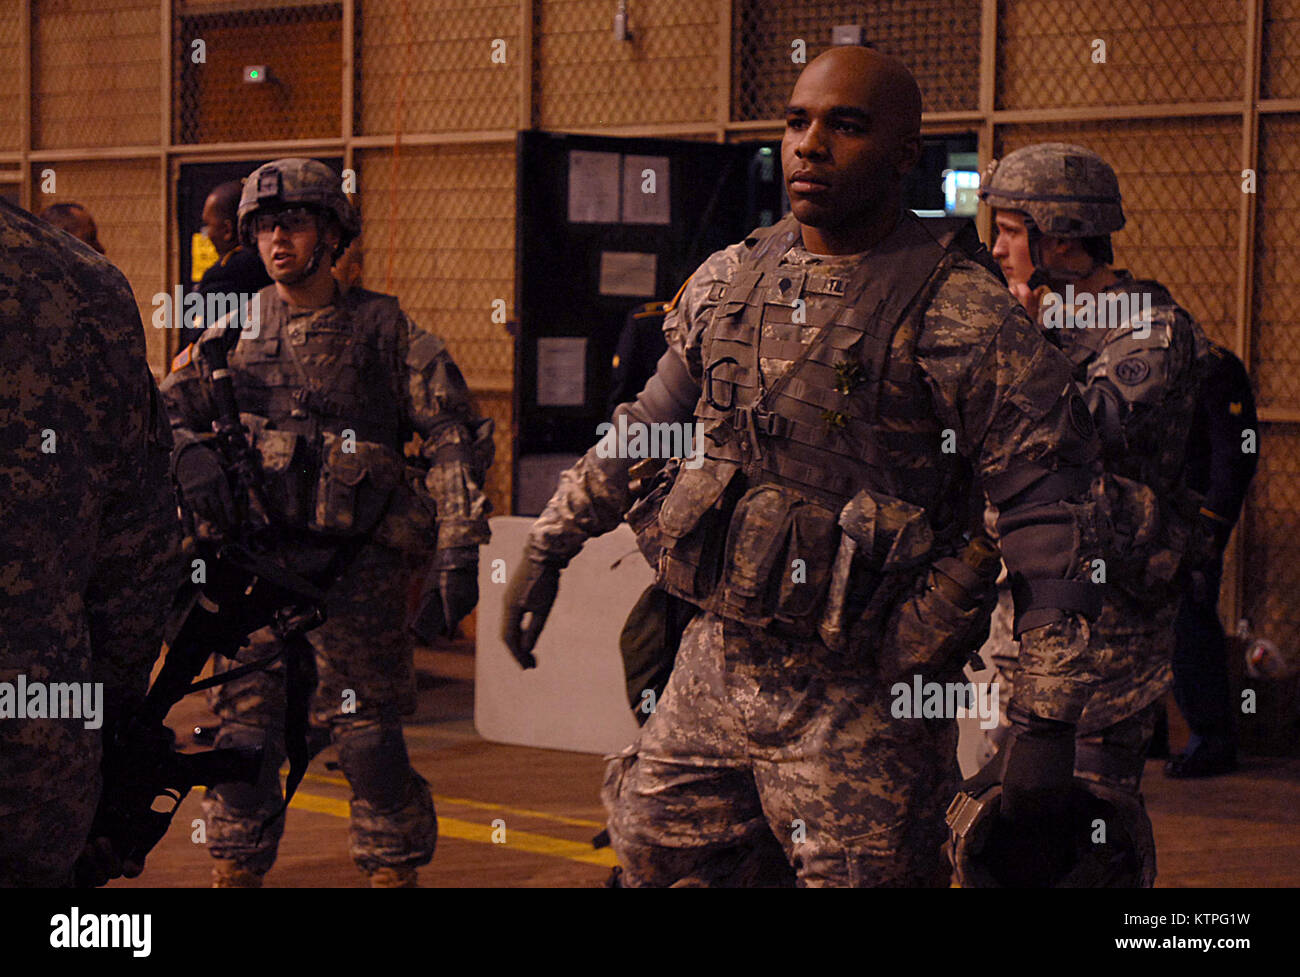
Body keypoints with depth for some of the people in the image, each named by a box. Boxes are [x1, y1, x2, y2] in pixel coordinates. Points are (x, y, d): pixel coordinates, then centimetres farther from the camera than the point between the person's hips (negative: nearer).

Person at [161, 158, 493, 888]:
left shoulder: (383, 328, 2)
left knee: (371, 735, 0)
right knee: (246, 725, 4)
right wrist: (190, 453, -7)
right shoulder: (237, 332, 9)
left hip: (359, 562, -2)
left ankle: (395, 869, 13)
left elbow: (454, 436, -2)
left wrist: (460, 548, -11)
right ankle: (236, 868, 18)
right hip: (259, 555, 2)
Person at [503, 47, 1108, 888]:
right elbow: (645, 428, 24)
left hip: (863, 701, -6)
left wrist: (1048, 725, -18)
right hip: (715, 668, 6)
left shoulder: (967, 317, -12)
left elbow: (1053, 521, -14)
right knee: (654, 863, 13)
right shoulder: (729, 282, 8)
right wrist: (549, 548, 26)